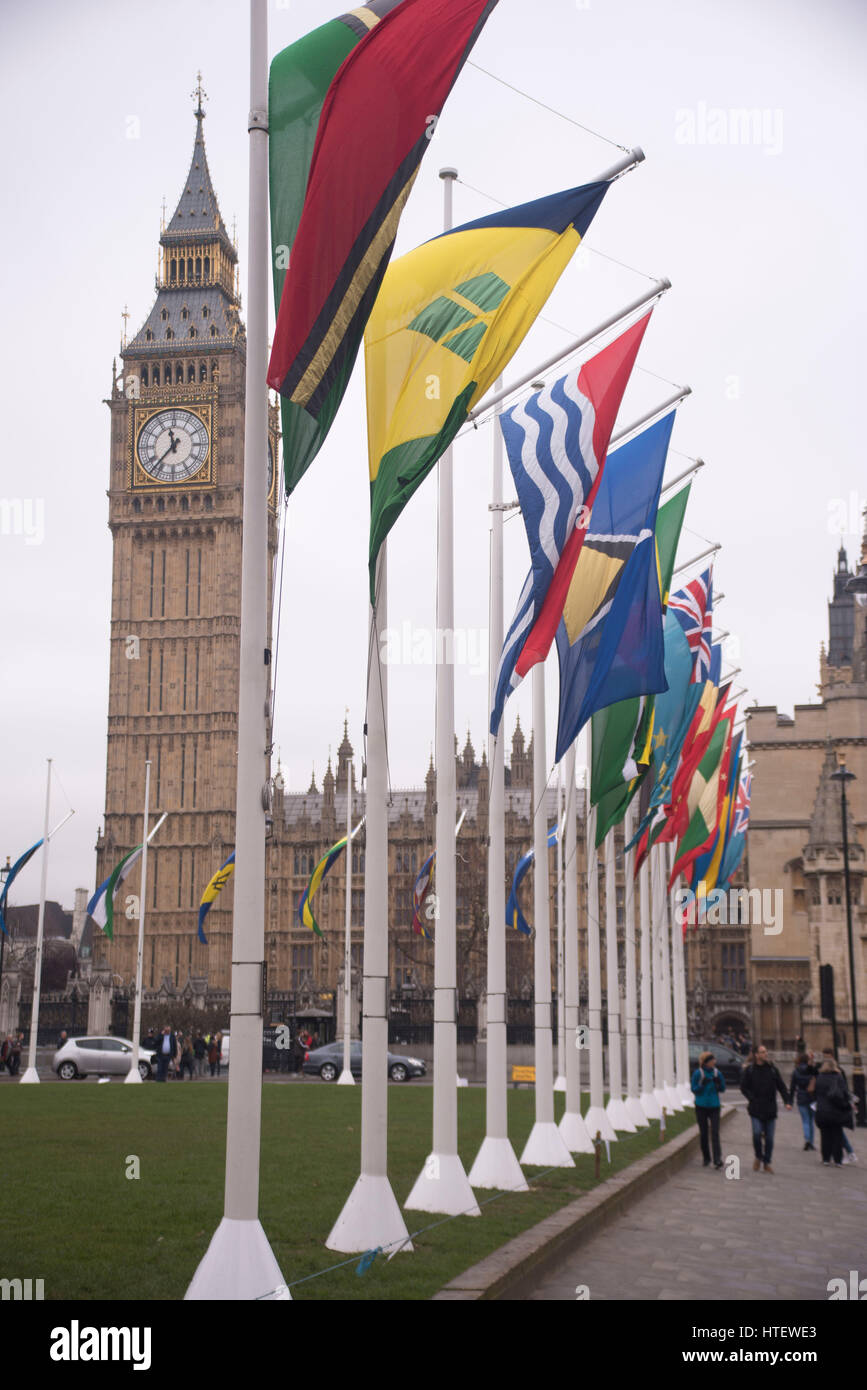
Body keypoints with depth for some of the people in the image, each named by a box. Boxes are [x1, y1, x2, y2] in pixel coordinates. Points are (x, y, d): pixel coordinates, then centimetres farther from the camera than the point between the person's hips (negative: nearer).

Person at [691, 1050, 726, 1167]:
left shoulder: (717, 1073, 1)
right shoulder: (698, 1073, -8)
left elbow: (723, 1088, 7)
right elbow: (694, 1089, -6)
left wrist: (718, 1083, -14)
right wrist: (703, 1084, -23)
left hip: (714, 1106, 1)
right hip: (701, 1107, -1)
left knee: (715, 1133, -9)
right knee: (703, 1133, 7)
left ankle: (717, 1159, -14)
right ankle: (706, 1159, 20)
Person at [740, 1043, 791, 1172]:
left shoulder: (772, 1069, 4)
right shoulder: (749, 1070, -1)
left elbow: (781, 1086, 7)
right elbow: (744, 1087, 3)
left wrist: (787, 1101, -2)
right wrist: (753, 1100, -8)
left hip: (770, 1109, 2)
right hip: (756, 1109, -2)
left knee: (769, 1137, 4)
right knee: (757, 1133, -15)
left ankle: (767, 1163, 19)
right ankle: (758, 1157, 11)